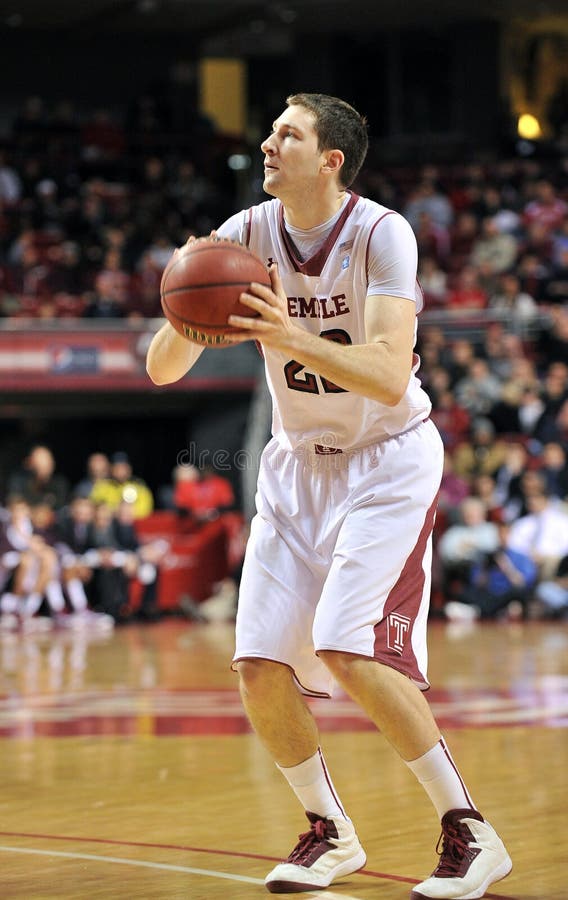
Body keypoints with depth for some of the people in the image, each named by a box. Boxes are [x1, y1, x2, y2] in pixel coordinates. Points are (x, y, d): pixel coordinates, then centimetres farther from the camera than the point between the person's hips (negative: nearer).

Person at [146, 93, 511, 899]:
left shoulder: (381, 233, -19)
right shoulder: (244, 236, -6)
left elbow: (390, 378, -30)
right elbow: (161, 370, -8)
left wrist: (293, 336, -43)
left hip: (388, 460, -5)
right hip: (299, 463, 5)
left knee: (350, 650, -21)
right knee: (261, 664, -4)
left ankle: (469, 831, -7)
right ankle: (331, 833, 18)